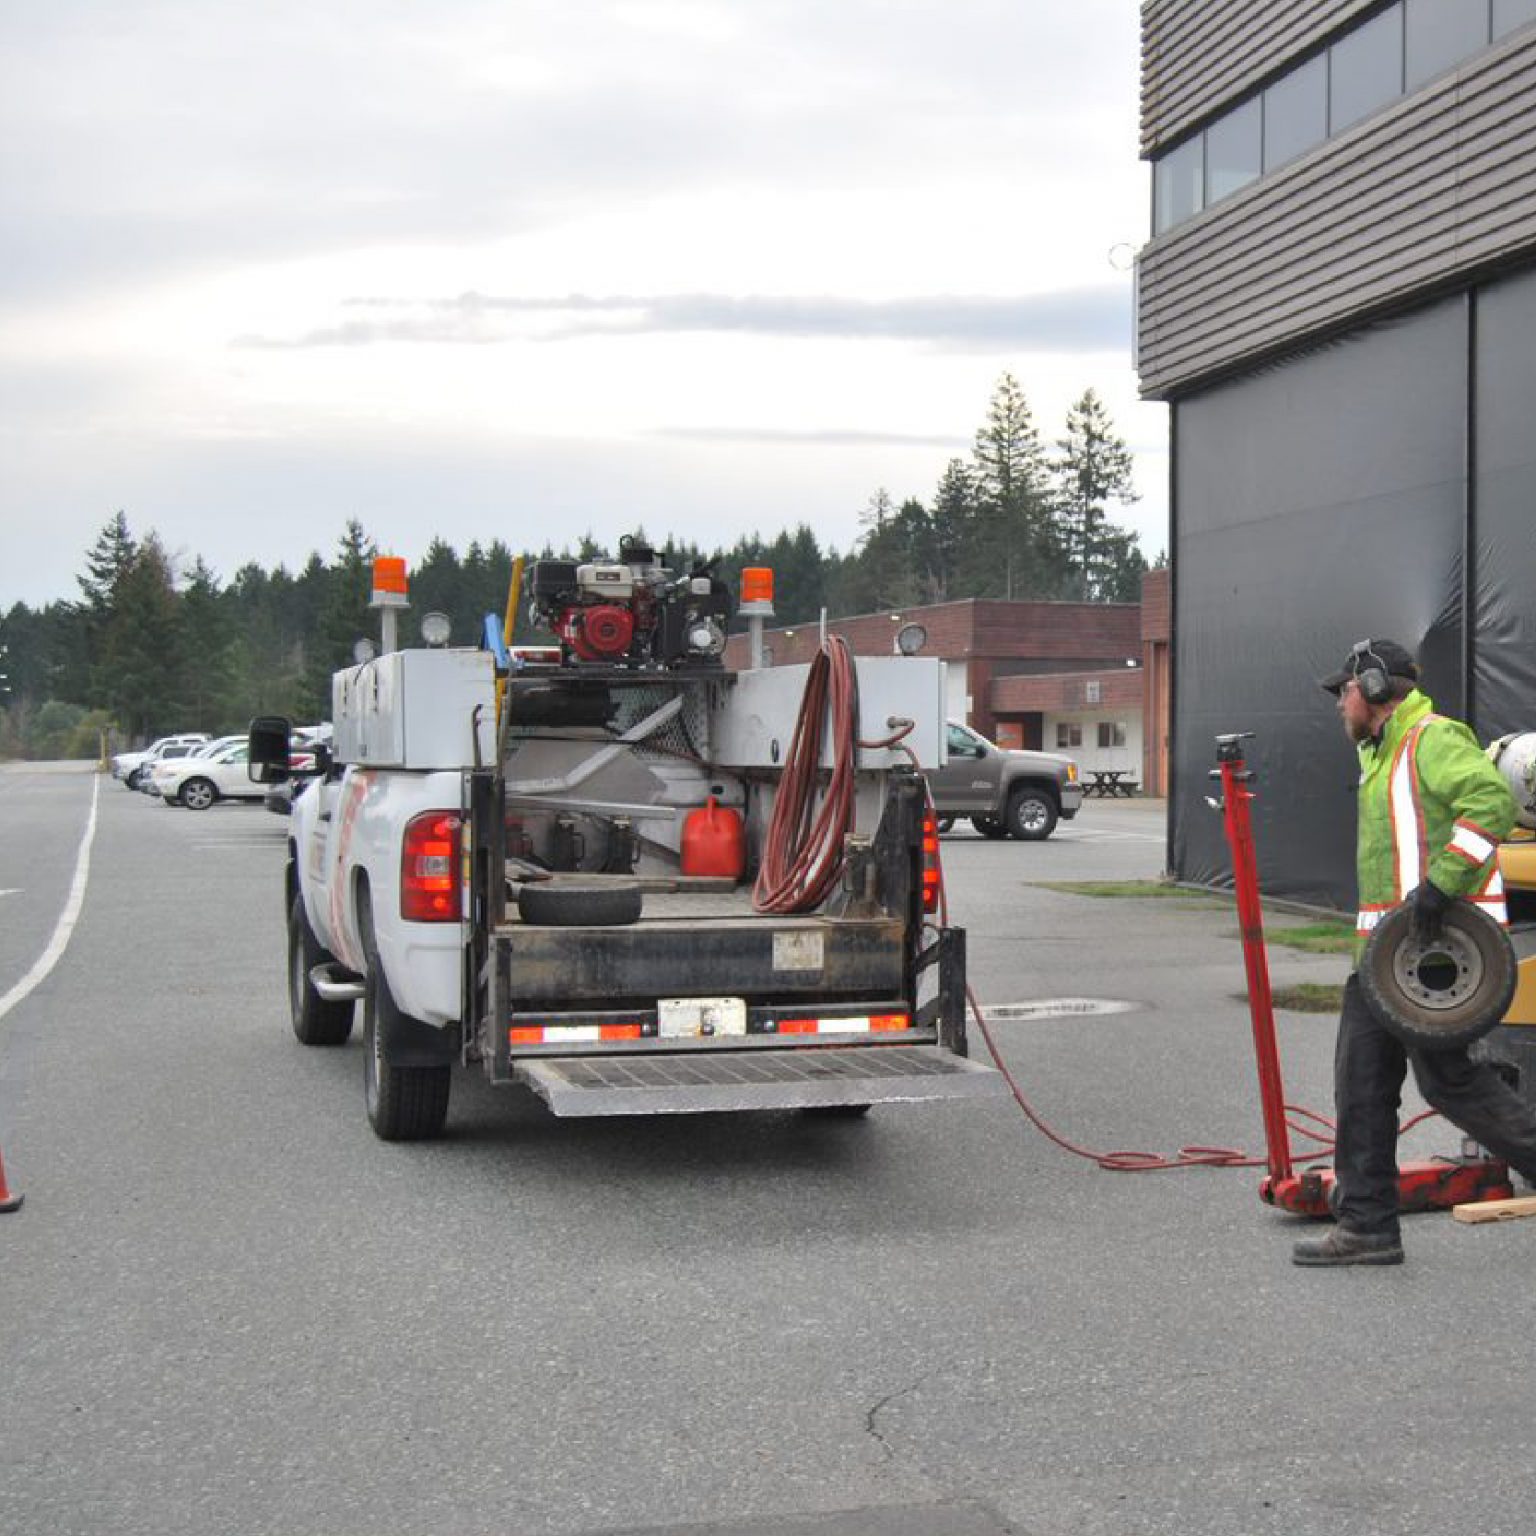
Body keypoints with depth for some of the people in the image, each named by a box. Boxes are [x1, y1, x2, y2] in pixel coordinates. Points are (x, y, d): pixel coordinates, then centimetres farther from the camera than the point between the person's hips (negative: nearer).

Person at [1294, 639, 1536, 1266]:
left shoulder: (1434, 737, -11)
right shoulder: (1383, 753, 21)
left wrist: (1440, 885, -29)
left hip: (1436, 941, -10)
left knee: (1447, 1077, -8)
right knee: (1362, 1079, 7)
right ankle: (1366, 1225, 12)